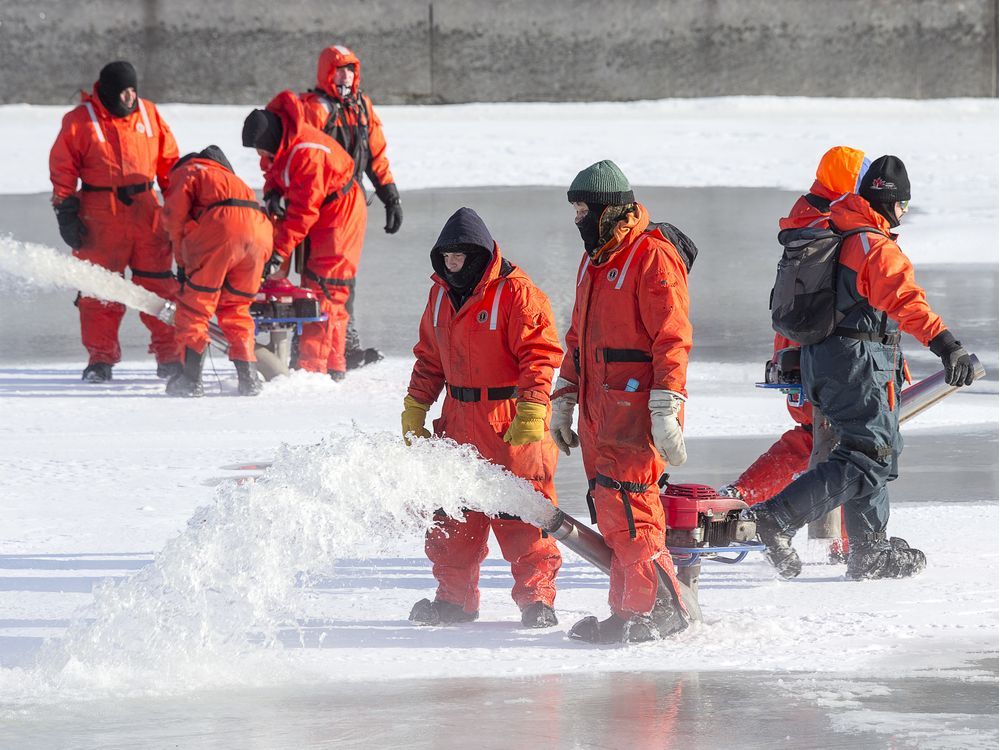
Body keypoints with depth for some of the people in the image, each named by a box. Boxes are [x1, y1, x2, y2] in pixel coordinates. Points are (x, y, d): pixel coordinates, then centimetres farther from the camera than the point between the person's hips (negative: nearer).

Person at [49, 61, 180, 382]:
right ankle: (100, 359, 6)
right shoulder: (80, 120, -2)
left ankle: (170, 355, 7)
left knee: (158, 283, 2)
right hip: (100, 216, -3)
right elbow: (62, 170, 0)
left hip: (145, 211, 3)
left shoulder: (149, 114, 8)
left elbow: (168, 162, 16)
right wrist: (66, 212, -5)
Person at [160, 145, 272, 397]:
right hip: (260, 230, 6)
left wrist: (182, 263, 16)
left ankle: (191, 378, -6)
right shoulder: (228, 177, 41)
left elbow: (176, 216, 9)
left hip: (222, 226, -6)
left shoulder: (184, 173, 22)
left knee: (194, 305, 2)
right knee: (236, 309, 19)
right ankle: (249, 378, 10)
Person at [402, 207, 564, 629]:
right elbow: (429, 358, 21)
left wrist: (531, 412, -23)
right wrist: (415, 408, 17)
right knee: (454, 516, 9)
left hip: (514, 428, -7)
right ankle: (455, 598, 19)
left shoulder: (516, 293, -12)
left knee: (523, 517, -5)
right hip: (460, 423, 7)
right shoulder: (442, 296, 11)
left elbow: (539, 356, -15)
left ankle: (536, 599, 2)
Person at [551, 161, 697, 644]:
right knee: (610, 510, 8)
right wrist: (563, 399, 25)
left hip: (639, 403, -9)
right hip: (599, 405, 9)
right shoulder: (594, 260, 18)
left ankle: (660, 609, -10)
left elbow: (672, 338, -17)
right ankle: (628, 610, 13)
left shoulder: (653, 256, -12)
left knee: (625, 504, -14)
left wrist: (666, 411, -22)